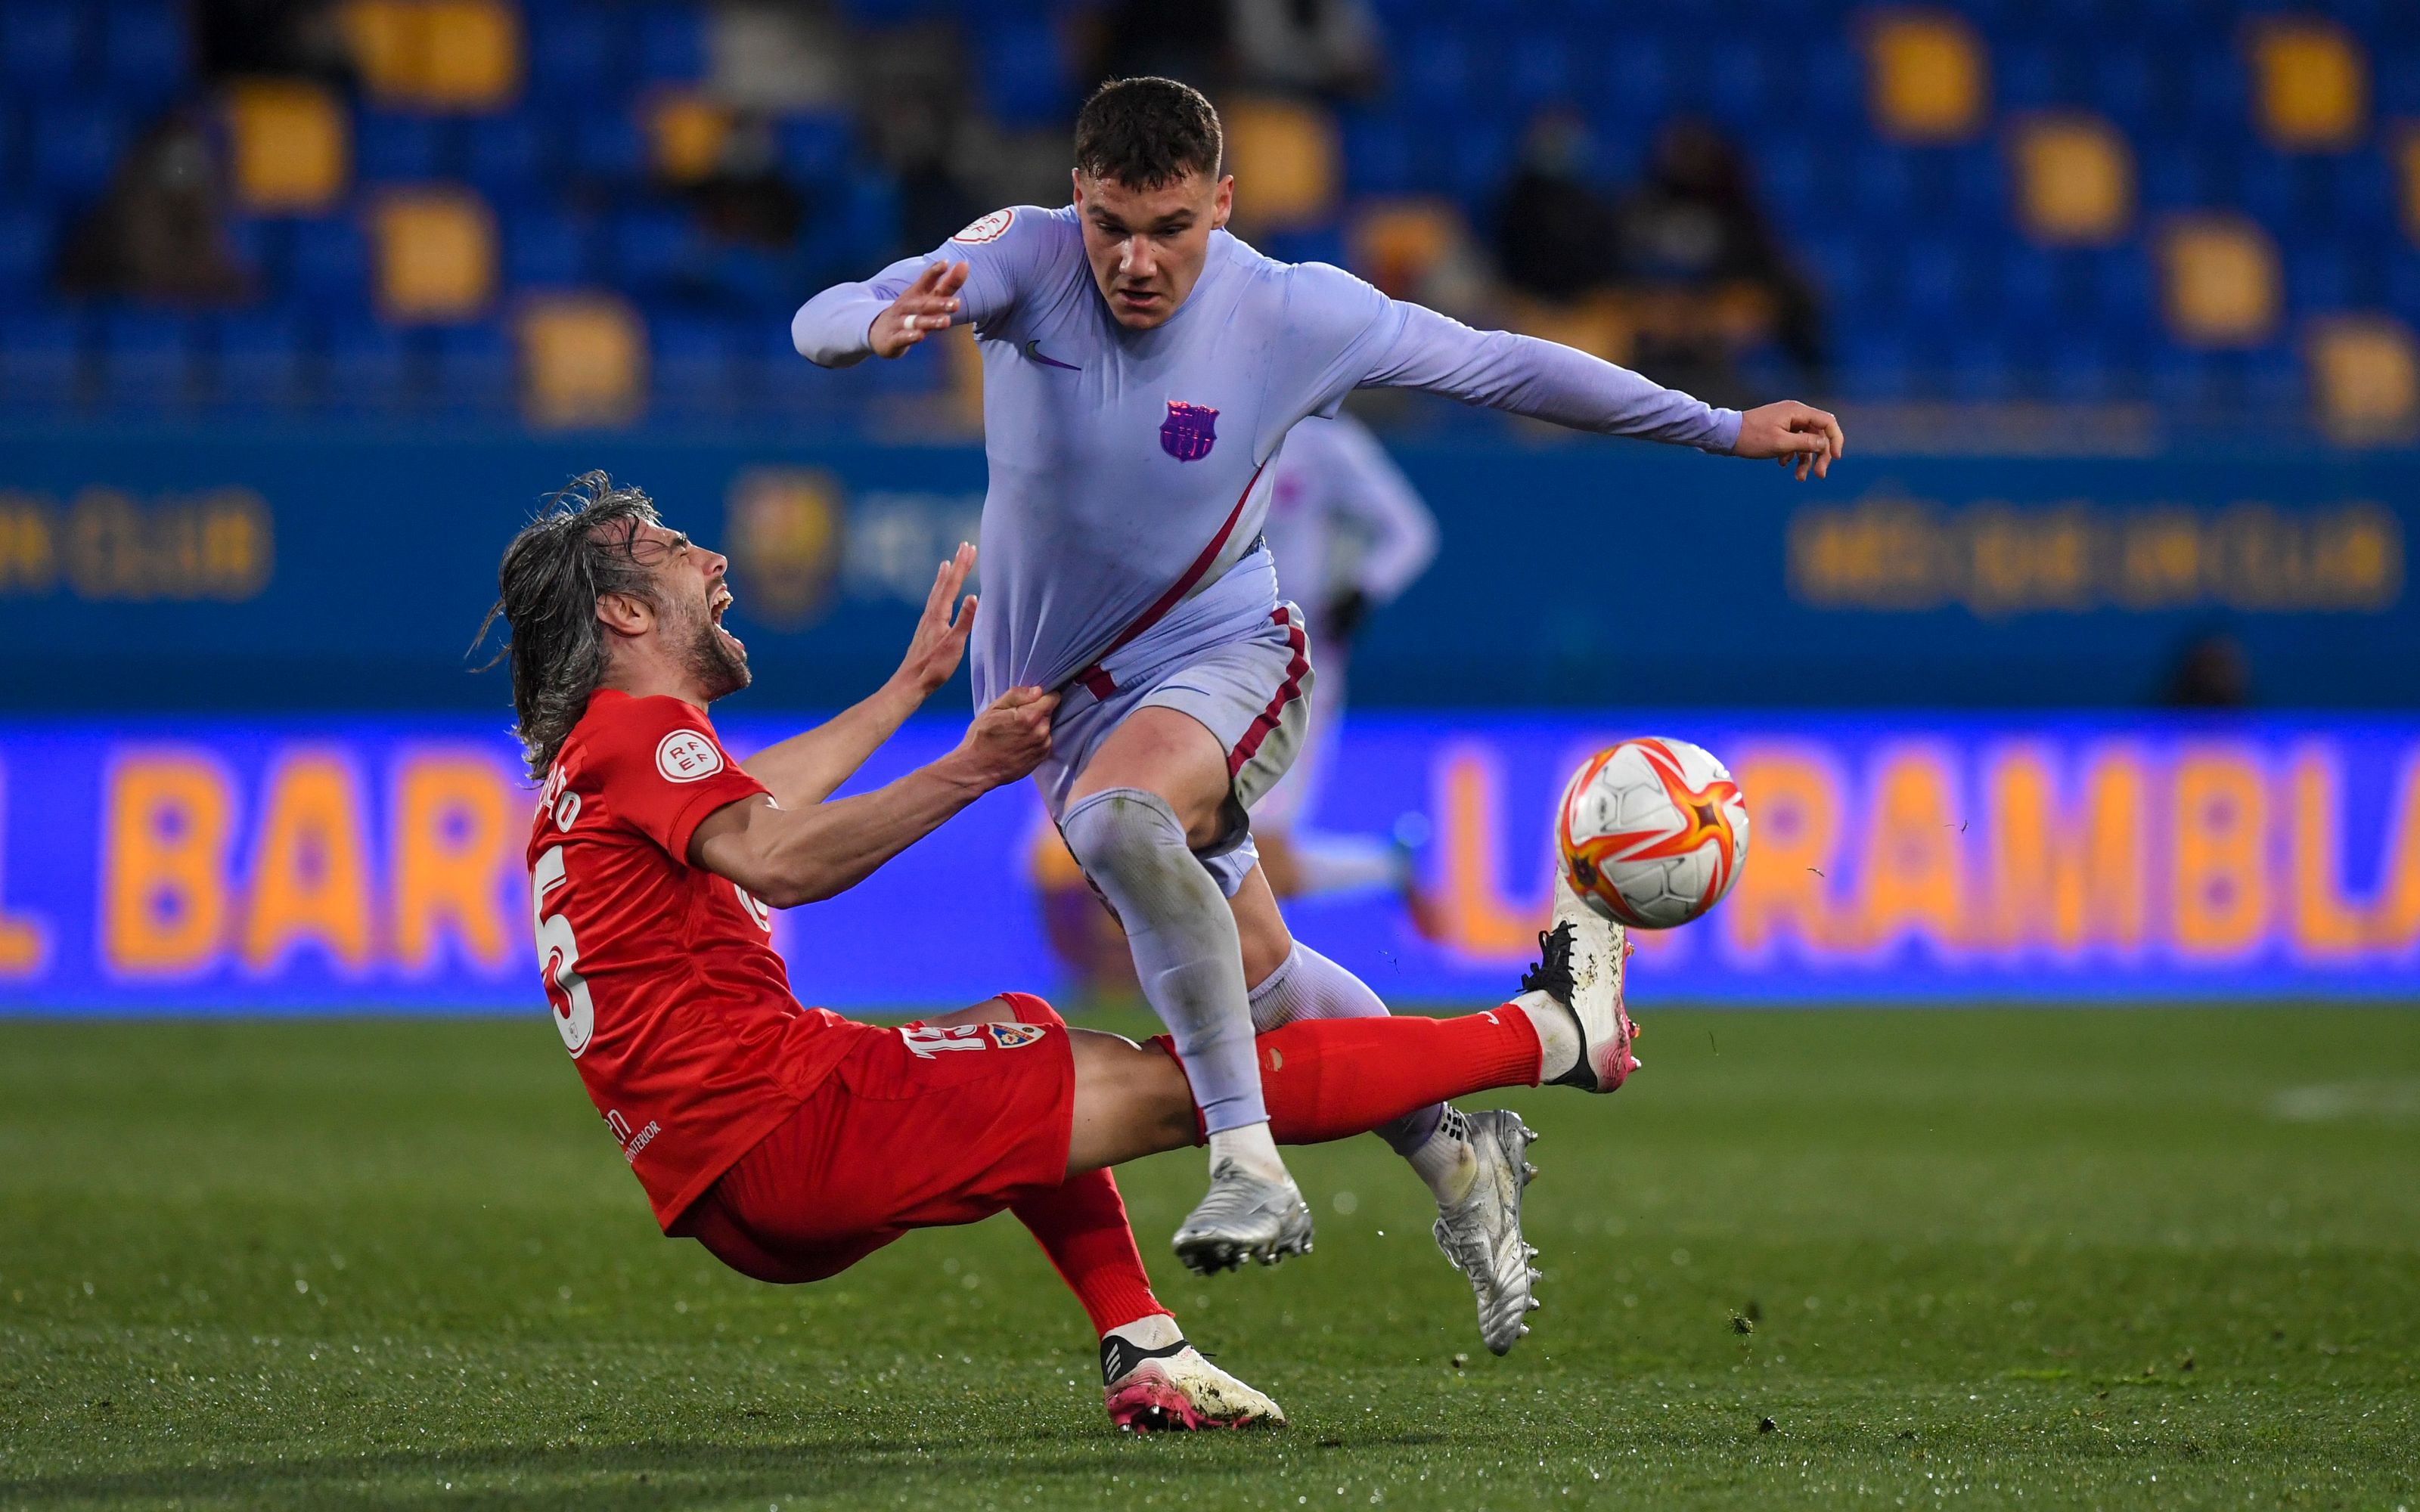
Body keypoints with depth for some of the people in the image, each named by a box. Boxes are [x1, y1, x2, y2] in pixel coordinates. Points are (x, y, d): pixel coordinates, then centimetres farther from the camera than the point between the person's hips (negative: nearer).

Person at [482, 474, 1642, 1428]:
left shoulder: (587, 759, 22)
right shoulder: (641, 729, -9)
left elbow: (764, 796, 43)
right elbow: (774, 859, -29)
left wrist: (913, 685, 52)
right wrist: (968, 772, -30)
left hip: (734, 1197, 10)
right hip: (783, 1136, -10)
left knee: (1020, 1036, 30)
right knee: (1169, 1082, -6)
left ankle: (1141, 1352, 15)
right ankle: (1554, 1033, -2)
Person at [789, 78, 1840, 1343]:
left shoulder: (1292, 313, -16)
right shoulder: (1024, 261, -16)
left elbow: (1496, 365, -4)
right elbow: (822, 323, -30)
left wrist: (1727, 429, -2)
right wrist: (881, 326, -56)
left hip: (1222, 657, -4)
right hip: (1060, 700, 4)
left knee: (1118, 814, -37)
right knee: (1259, 980, 8)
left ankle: (1251, 1165, -38)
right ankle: (1454, 1168, 30)